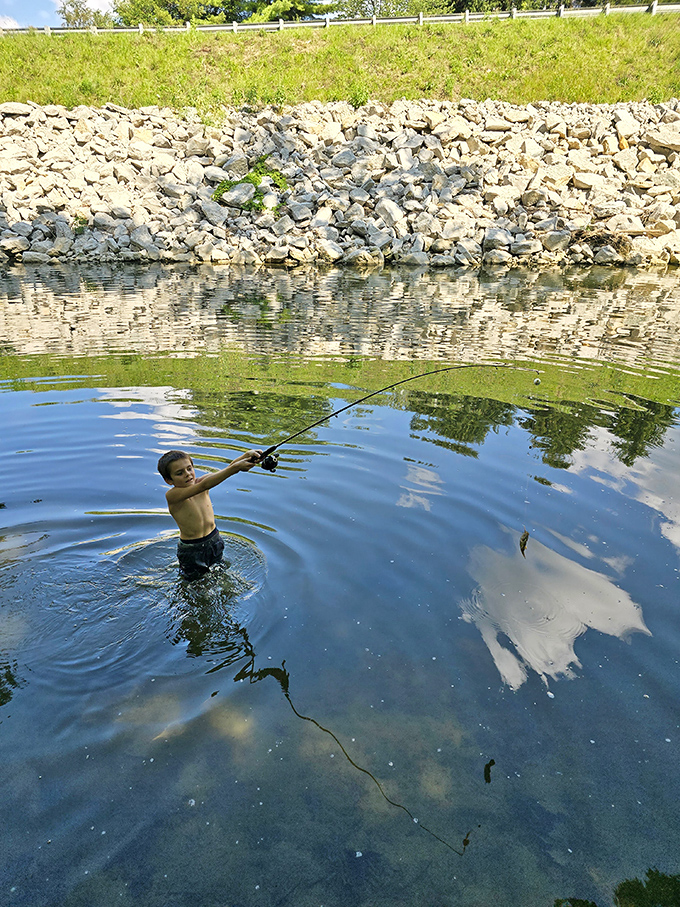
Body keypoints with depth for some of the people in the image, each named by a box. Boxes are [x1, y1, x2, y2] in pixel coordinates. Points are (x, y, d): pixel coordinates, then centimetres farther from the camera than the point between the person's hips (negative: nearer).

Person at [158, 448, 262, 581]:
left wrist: (246, 455, -49)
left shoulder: (199, 482, -12)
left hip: (215, 540, 5)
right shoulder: (172, 496, -26)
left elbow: (227, 469, -28)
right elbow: (203, 486, -42)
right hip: (191, 550, -5)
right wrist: (235, 467, -52)